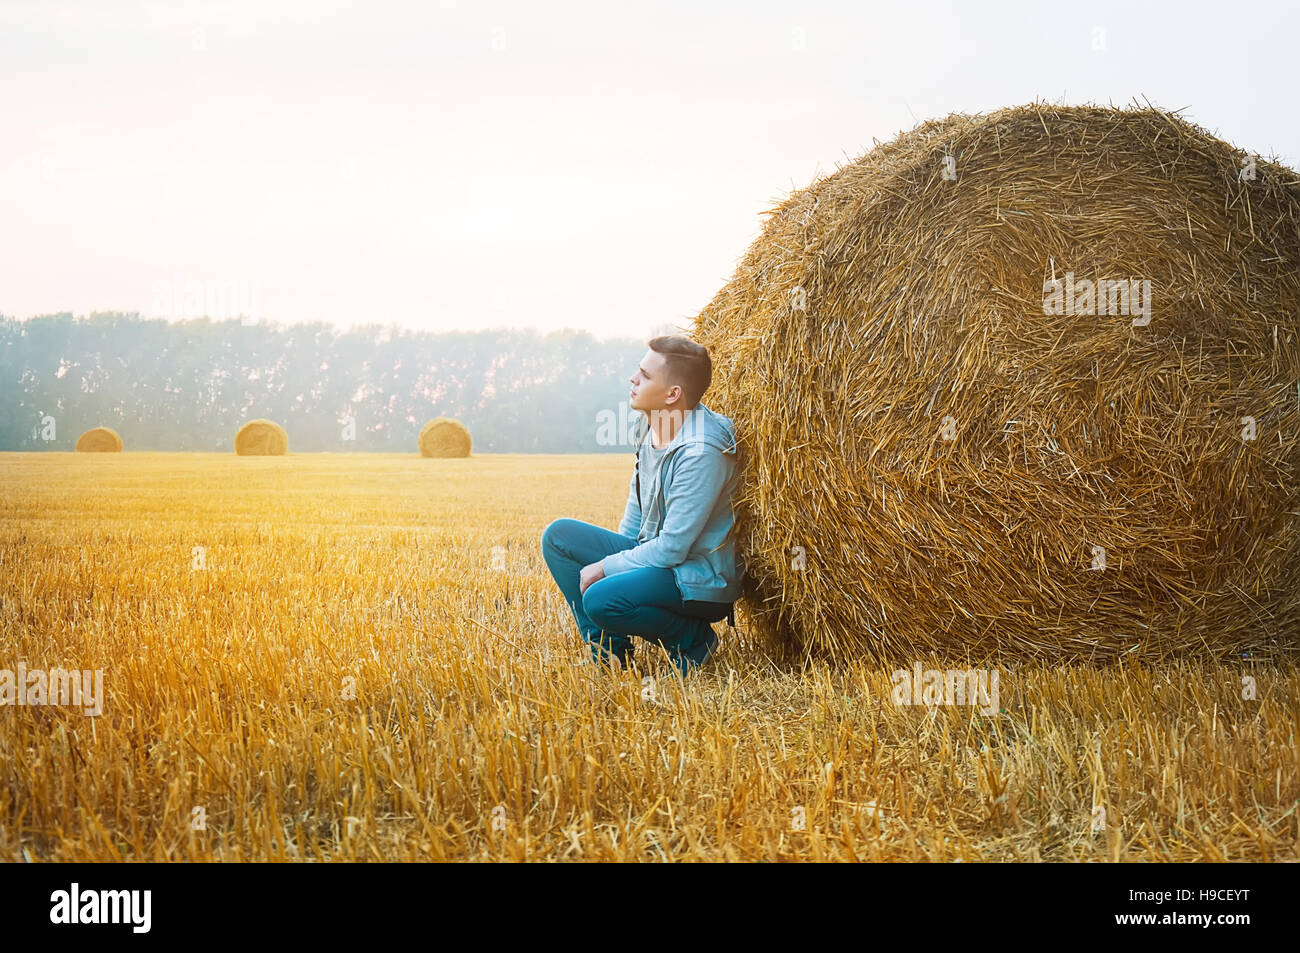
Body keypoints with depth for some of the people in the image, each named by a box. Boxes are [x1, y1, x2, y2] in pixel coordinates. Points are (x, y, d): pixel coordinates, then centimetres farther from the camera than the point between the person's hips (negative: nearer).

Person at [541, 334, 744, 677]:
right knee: (559, 534, 0)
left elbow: (672, 549, -24)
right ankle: (609, 652, 4)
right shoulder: (651, 425, 3)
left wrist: (605, 567, -16)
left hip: (701, 581, -9)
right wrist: (615, 556, 11)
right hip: (653, 555, 9)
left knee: (601, 599, -32)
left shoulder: (701, 452, -25)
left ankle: (695, 638, -5)